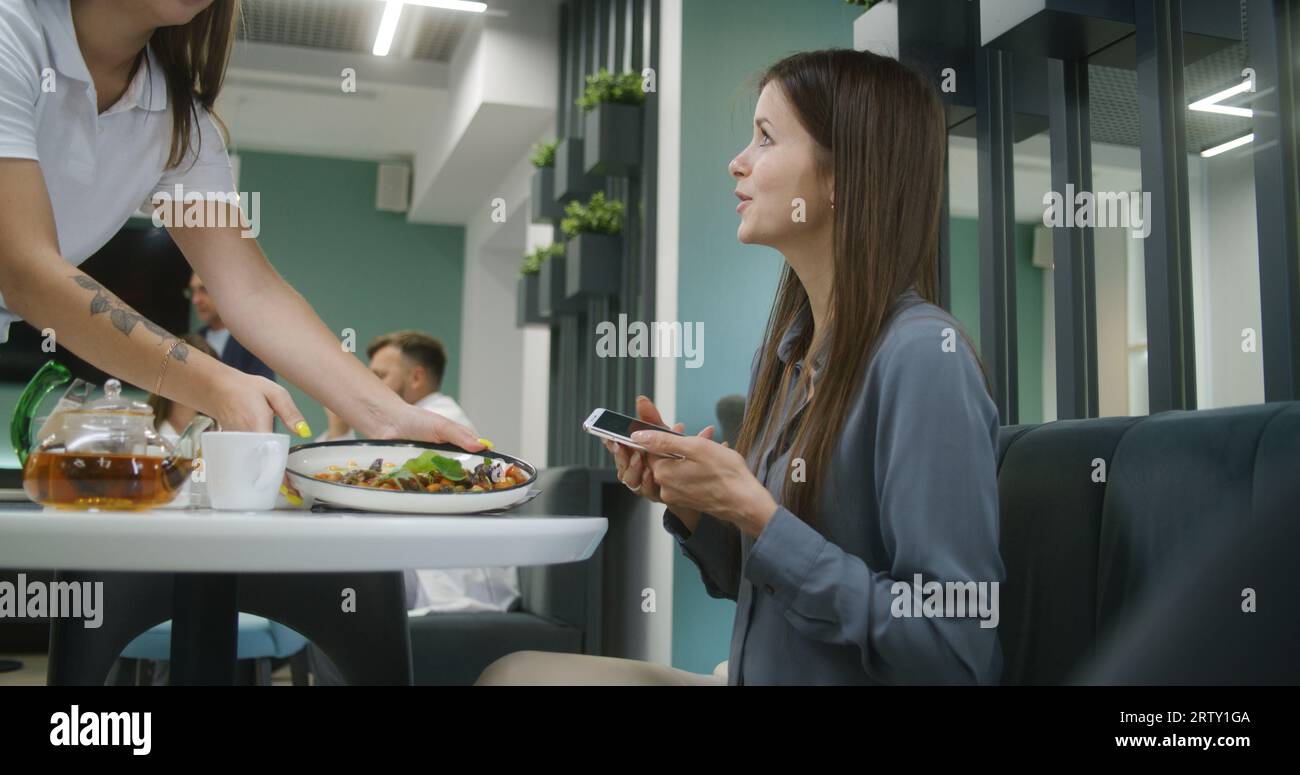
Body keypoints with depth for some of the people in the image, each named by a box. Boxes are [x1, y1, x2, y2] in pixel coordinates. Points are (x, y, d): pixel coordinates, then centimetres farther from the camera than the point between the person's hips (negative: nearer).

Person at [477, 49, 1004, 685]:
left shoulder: (922, 354, -21)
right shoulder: (784, 347, 3)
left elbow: (958, 655, -24)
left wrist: (753, 512, -24)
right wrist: (686, 495, -8)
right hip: (753, 669, 7)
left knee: (520, 674, -9)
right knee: (518, 670, -3)